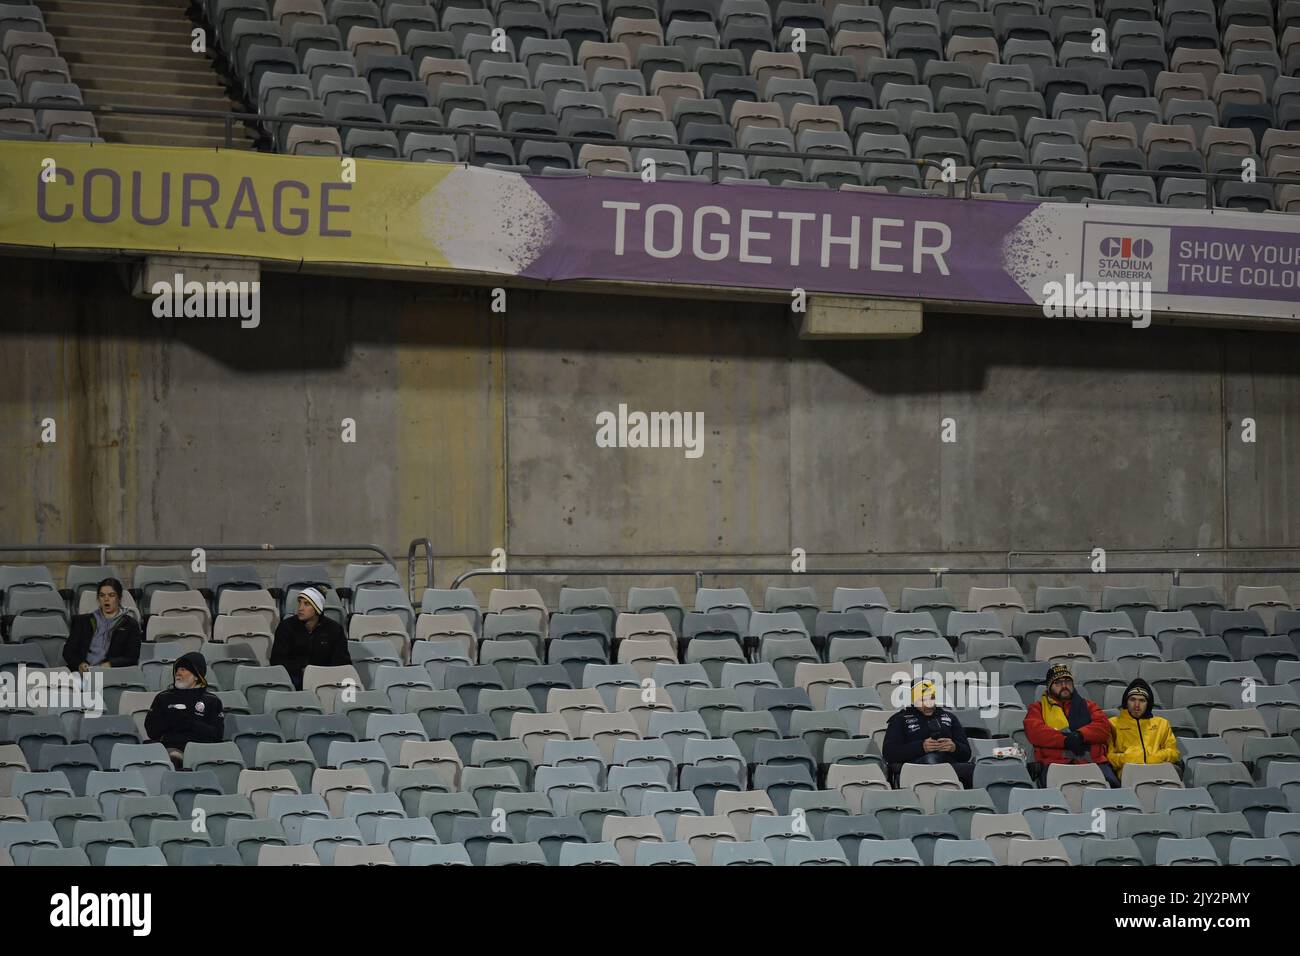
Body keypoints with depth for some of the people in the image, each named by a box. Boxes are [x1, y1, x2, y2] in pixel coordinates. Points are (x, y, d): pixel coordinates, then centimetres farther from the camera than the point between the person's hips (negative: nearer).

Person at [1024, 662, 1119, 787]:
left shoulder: (1087, 705, 30)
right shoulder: (1039, 707, 24)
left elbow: (1104, 726, 13)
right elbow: (1034, 731, 4)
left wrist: (1080, 735, -9)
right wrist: (1065, 740, -11)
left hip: (1093, 762, 2)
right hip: (1056, 762, -2)